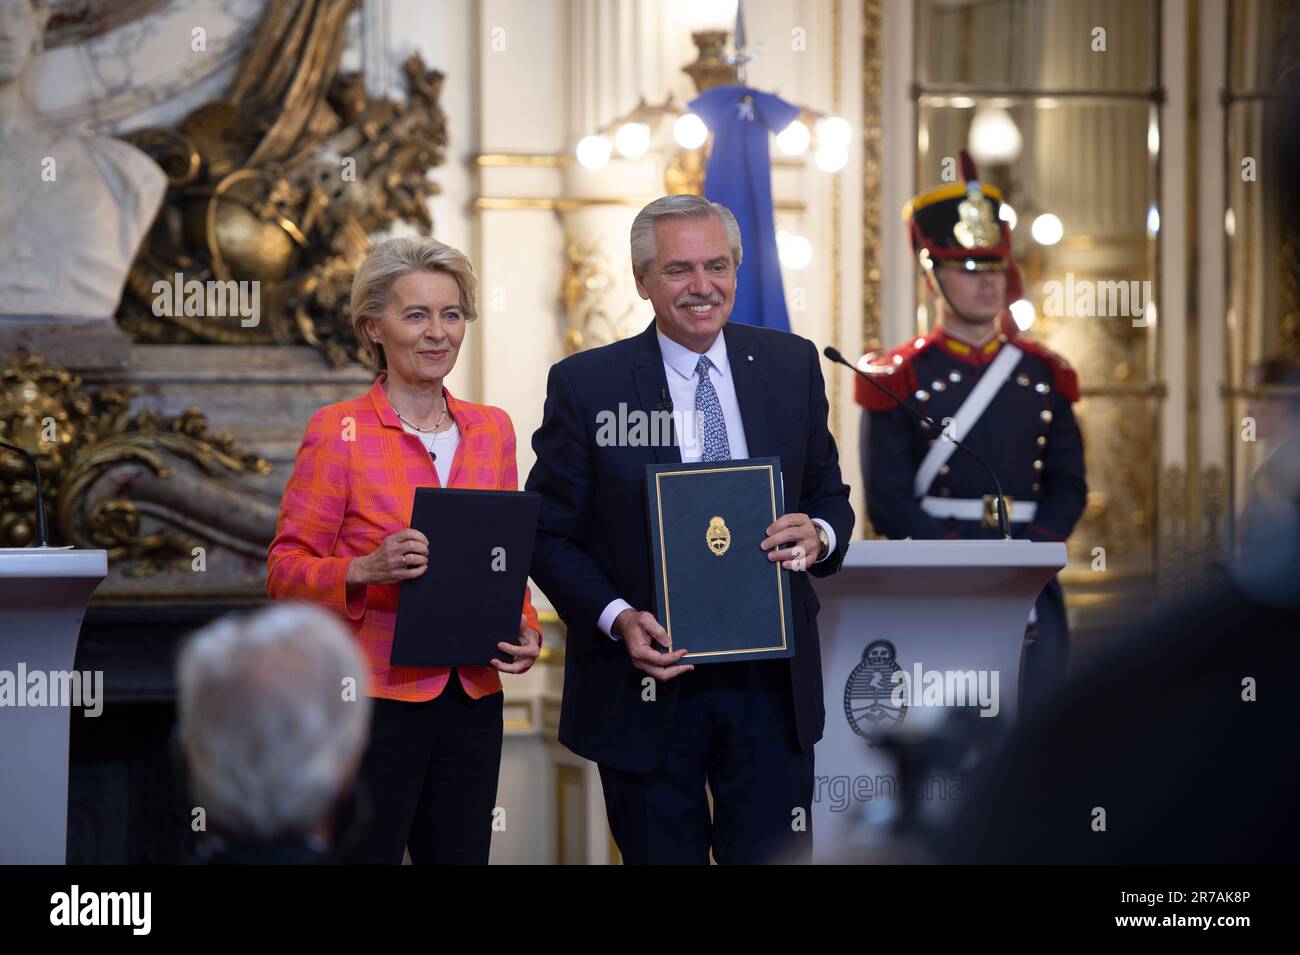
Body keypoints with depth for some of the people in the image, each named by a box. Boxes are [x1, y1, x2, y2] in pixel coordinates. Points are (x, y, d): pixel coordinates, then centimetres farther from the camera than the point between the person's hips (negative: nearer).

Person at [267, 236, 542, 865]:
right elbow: (285, 571, -5)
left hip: (471, 700, 5)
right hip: (372, 697, -5)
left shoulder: (491, 429, 11)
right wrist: (366, 571, -23)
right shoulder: (338, 430, -5)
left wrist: (525, 629, 0)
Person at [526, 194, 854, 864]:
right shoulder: (585, 385, -3)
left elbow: (829, 497, 14)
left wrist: (818, 535, -11)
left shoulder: (791, 365, 6)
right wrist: (617, 619, -16)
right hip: (648, 682, -2)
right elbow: (550, 533, 0)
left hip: (770, 683, 2)